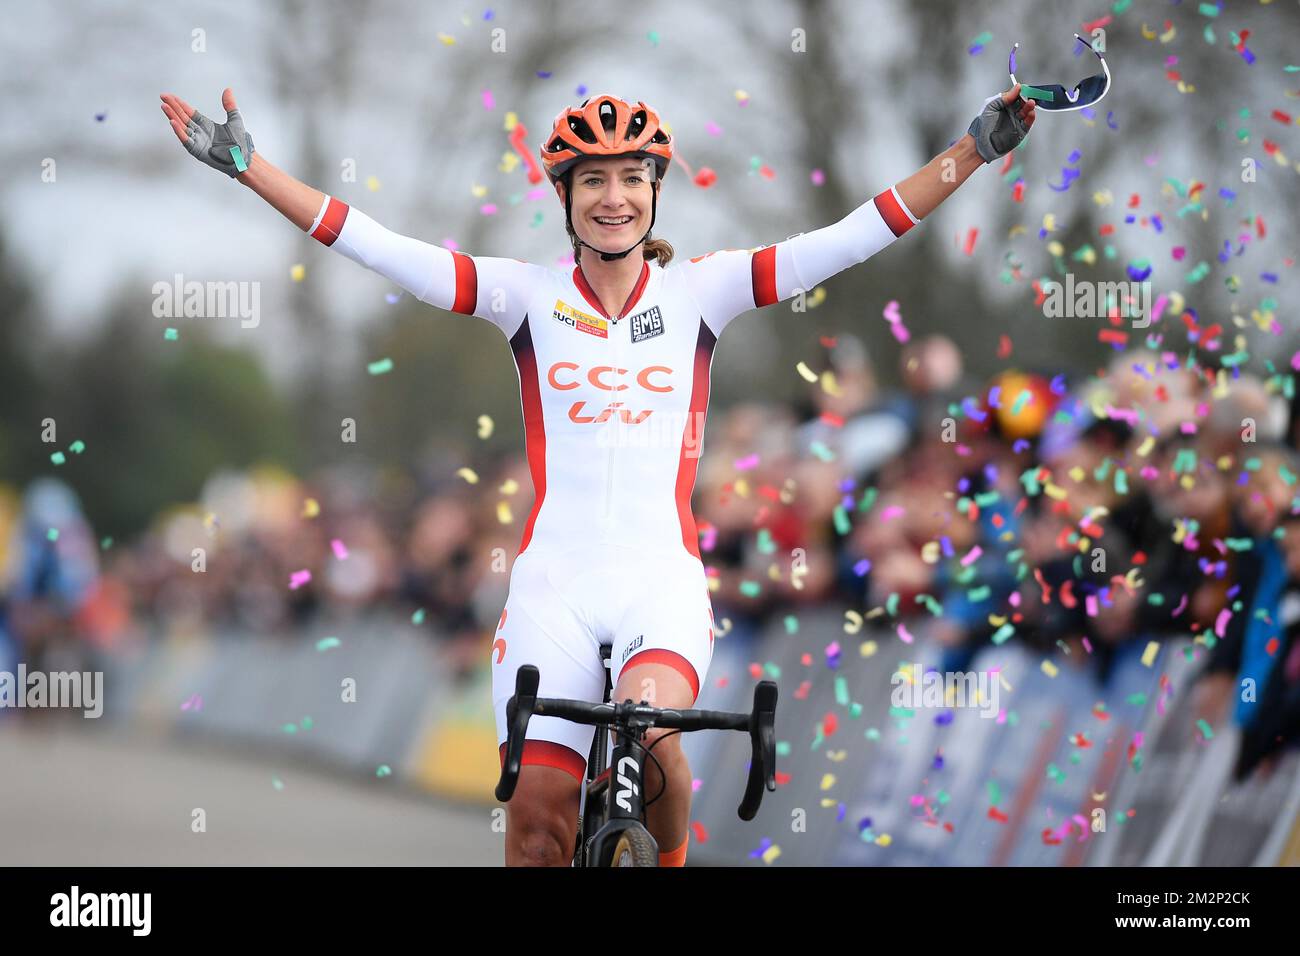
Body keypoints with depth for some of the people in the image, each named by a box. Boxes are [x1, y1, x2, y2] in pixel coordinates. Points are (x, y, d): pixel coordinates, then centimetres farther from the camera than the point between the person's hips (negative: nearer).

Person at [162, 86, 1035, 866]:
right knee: (538, 816, -7)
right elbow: (377, 246, 0)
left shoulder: (700, 291, 5)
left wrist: (975, 150, -8)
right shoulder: (529, 296, 5)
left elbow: (856, 236, -1)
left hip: (663, 576, -1)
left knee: (647, 730, -30)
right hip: (555, 579, 1)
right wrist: (247, 166, -7)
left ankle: (670, 857, -1)